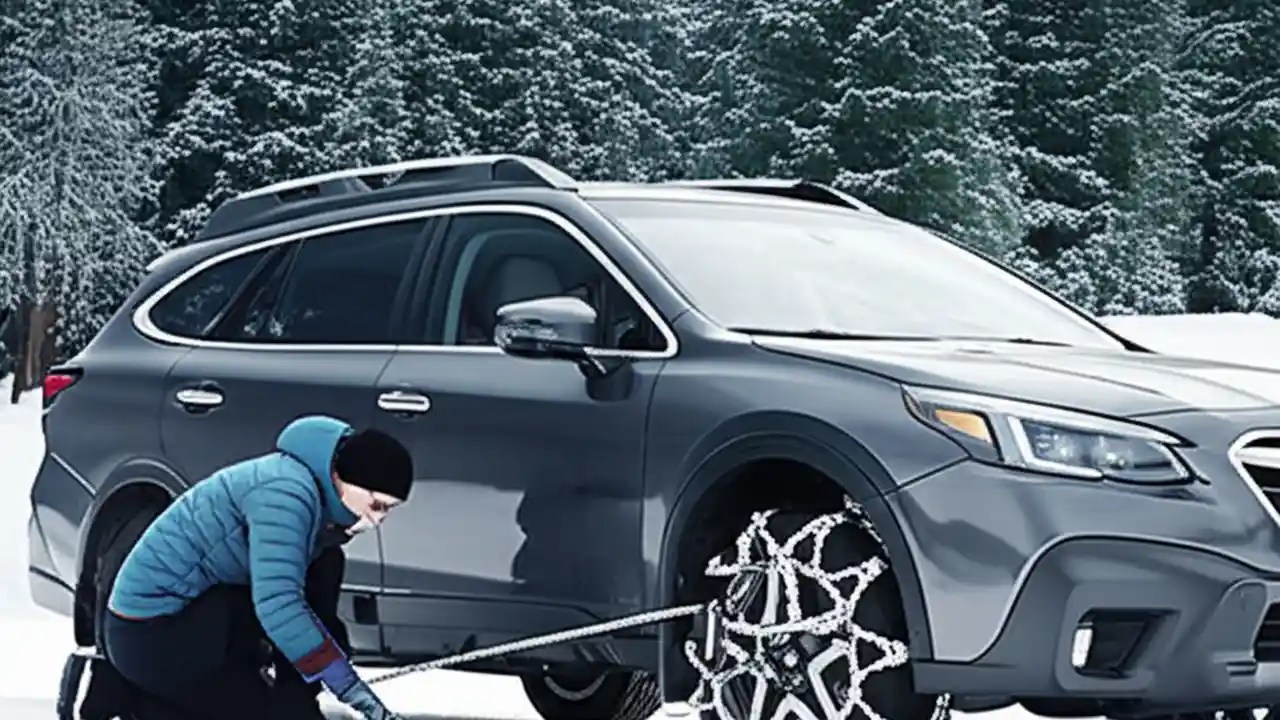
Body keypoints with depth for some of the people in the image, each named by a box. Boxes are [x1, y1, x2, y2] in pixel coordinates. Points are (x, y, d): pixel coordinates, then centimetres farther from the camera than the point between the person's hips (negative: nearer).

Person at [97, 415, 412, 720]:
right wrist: (349, 687, -32)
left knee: (325, 563, 3)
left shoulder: (325, 502, 5)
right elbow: (277, 606, -34)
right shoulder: (286, 491, -26)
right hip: (151, 633, -10)